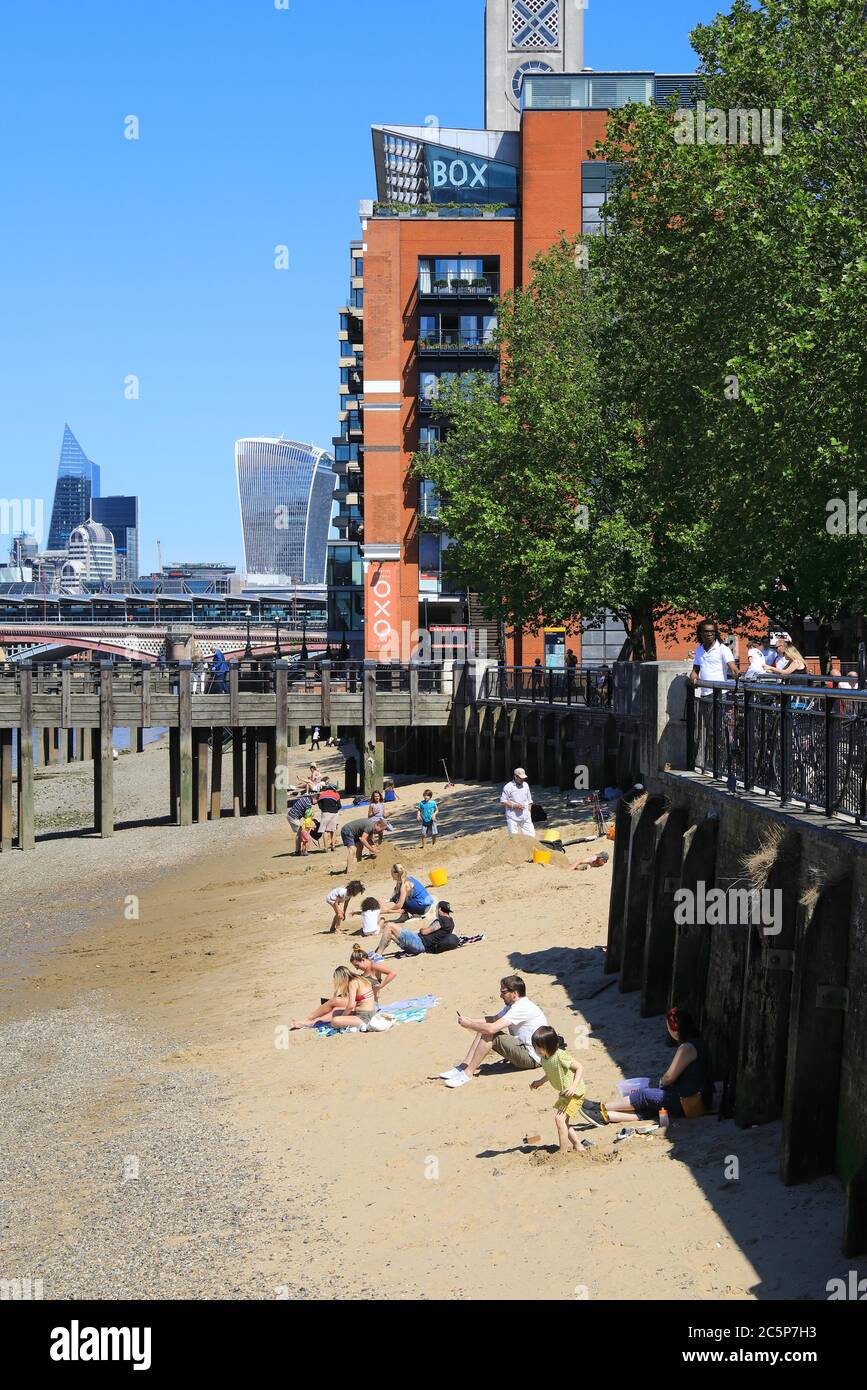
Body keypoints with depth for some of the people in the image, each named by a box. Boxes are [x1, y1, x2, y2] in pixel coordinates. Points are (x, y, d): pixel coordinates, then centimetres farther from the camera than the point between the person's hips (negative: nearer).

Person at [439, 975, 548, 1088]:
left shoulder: (522, 1008, -23)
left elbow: (491, 1028, -28)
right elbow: (493, 1019, 13)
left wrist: (468, 1024, -14)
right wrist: (470, 1021, -2)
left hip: (532, 1057, -10)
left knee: (488, 1034, -20)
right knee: (484, 1031, 4)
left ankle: (468, 1073, -15)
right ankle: (463, 1067, 2)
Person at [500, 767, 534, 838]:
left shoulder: (525, 785, 13)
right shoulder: (508, 787, -6)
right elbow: (502, 802, -7)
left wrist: (528, 812, 13)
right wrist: (515, 805, -16)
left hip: (525, 817, 5)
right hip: (513, 818, -5)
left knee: (531, 835, -3)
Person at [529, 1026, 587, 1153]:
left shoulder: (560, 1056, -28)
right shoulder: (543, 1058, -3)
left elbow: (579, 1068, -23)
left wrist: (573, 1086, -32)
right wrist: (541, 1081, 6)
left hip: (574, 1093, -10)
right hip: (563, 1093, 10)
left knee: (560, 1118, -16)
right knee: (562, 1121, 16)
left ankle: (563, 1152, -8)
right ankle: (578, 1146, 31)